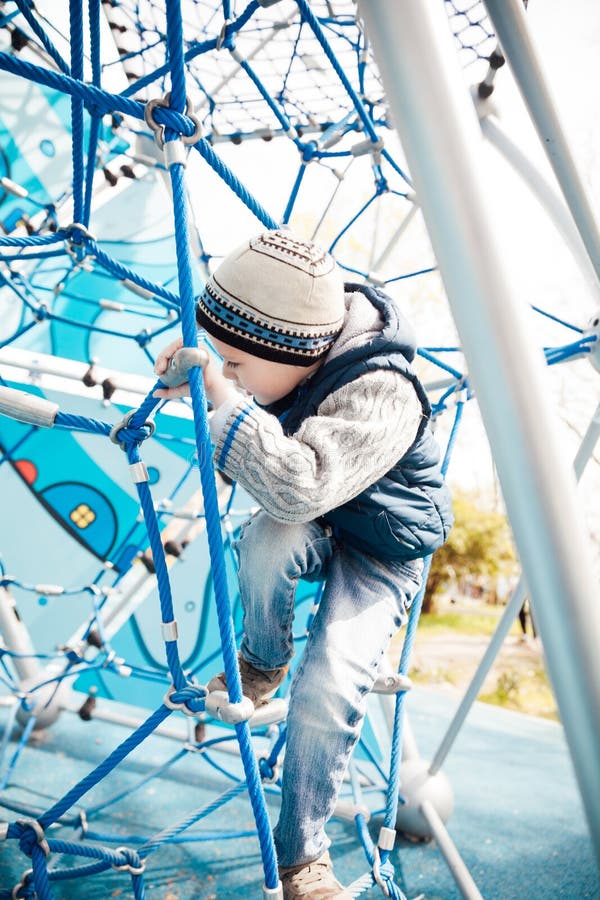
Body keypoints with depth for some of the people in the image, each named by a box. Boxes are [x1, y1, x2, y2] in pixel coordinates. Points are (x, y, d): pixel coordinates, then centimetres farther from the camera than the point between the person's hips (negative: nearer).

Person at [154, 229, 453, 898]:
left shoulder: (380, 396, -37)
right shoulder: (292, 354, -15)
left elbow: (300, 487, -52)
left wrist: (222, 395, -50)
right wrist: (190, 372, -8)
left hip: (382, 549, -5)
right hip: (309, 527, 5)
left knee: (330, 684, -22)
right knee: (266, 541, -32)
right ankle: (262, 663, 1)